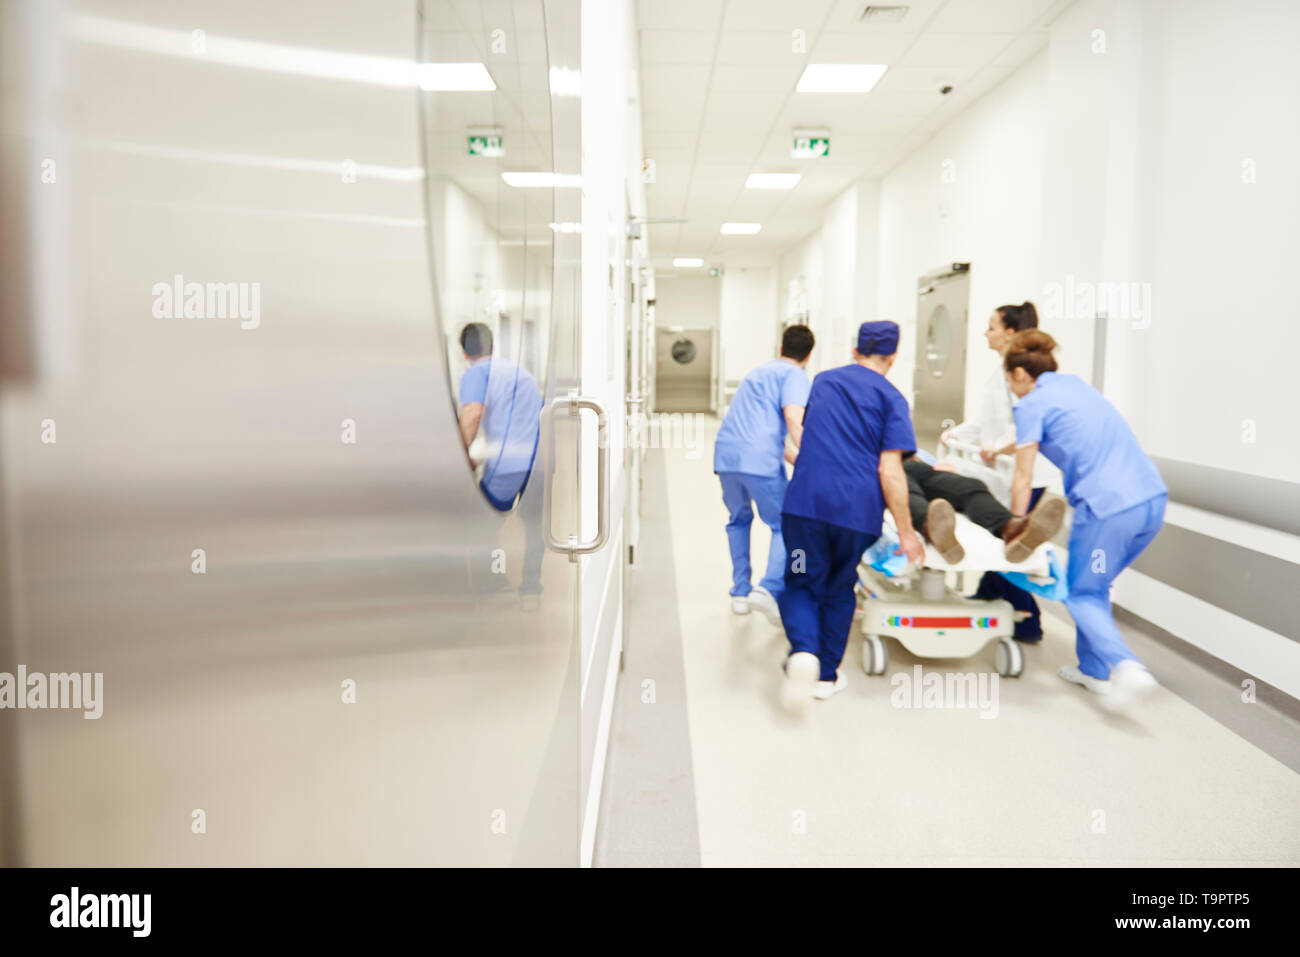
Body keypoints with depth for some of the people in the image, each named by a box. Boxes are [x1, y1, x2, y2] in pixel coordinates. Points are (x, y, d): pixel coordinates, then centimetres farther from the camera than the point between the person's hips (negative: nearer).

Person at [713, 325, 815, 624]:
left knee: (738, 520, 25)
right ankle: (770, 588, -13)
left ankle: (740, 593, 23)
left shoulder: (759, 371, 30)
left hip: (726, 455, 7)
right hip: (760, 459, -7)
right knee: (785, 526, 6)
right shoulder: (794, 375, 6)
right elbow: (793, 419, -13)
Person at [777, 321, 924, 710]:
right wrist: (906, 533, -2)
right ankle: (826, 674, 25)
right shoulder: (890, 397, 4)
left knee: (802, 584, 12)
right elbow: (889, 471, -6)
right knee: (840, 589, 18)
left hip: (805, 499, 2)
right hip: (857, 507, -1)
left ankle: (803, 651, -16)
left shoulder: (823, 381, 17)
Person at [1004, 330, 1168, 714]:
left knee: (1081, 593, 9)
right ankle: (1094, 669, 29)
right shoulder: (1075, 383, 21)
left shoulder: (1031, 404, -1)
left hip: (1108, 507, -8)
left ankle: (1126, 668, -10)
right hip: (1153, 498, 8)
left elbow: (1023, 479, 0)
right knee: (1095, 587, 23)